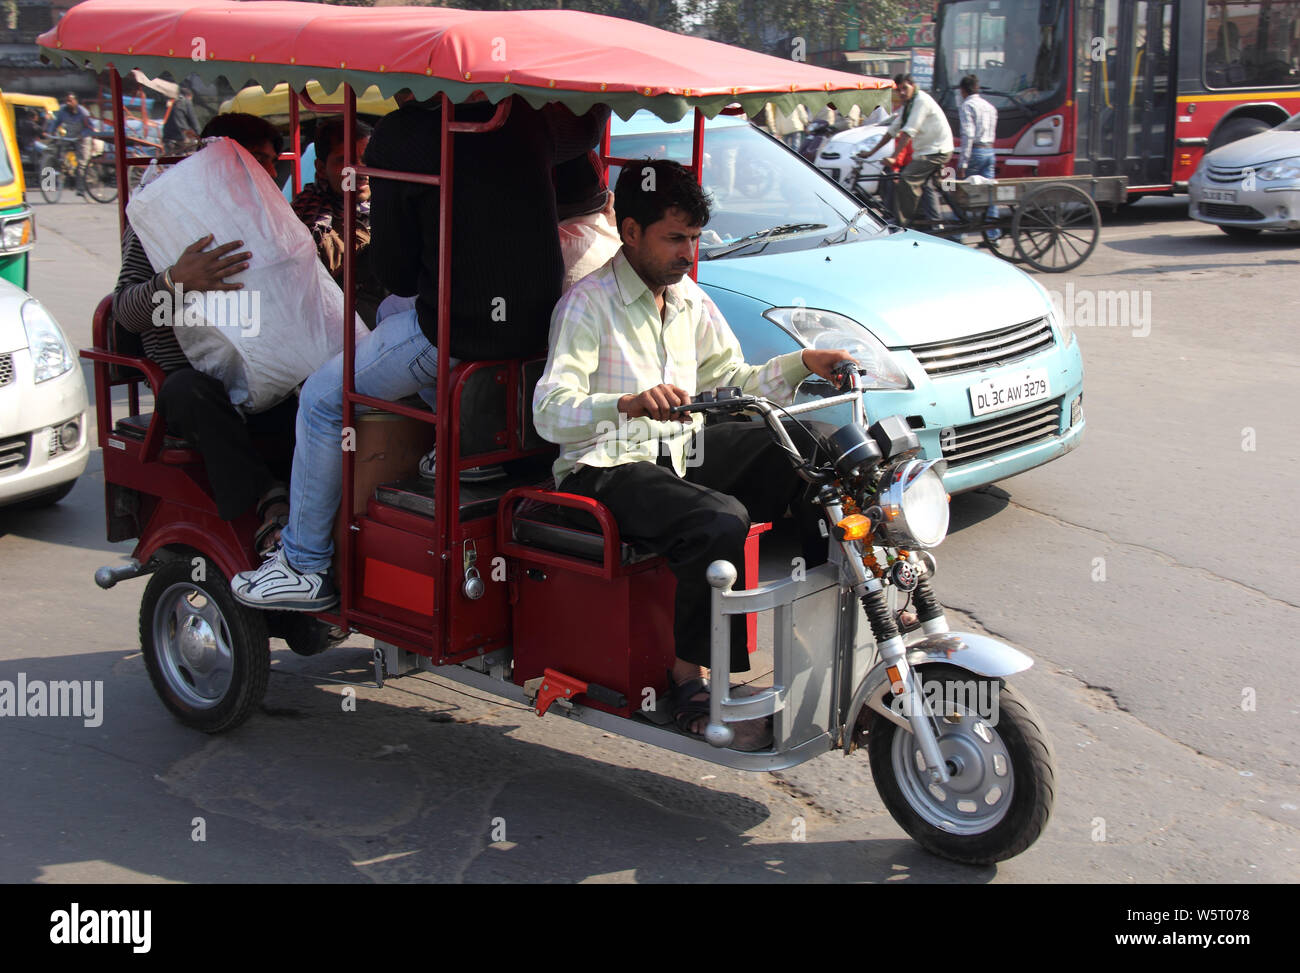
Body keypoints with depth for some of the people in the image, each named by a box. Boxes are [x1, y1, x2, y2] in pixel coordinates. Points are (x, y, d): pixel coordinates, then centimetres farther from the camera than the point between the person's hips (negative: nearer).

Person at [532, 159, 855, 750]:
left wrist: (801, 365, 3)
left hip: (679, 454, 8)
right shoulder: (589, 302, -11)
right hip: (608, 469, -8)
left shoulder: (690, 300, 13)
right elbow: (549, 412, -23)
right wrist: (630, 404, -42)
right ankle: (691, 679, -21)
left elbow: (730, 381, 21)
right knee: (721, 522, -34)